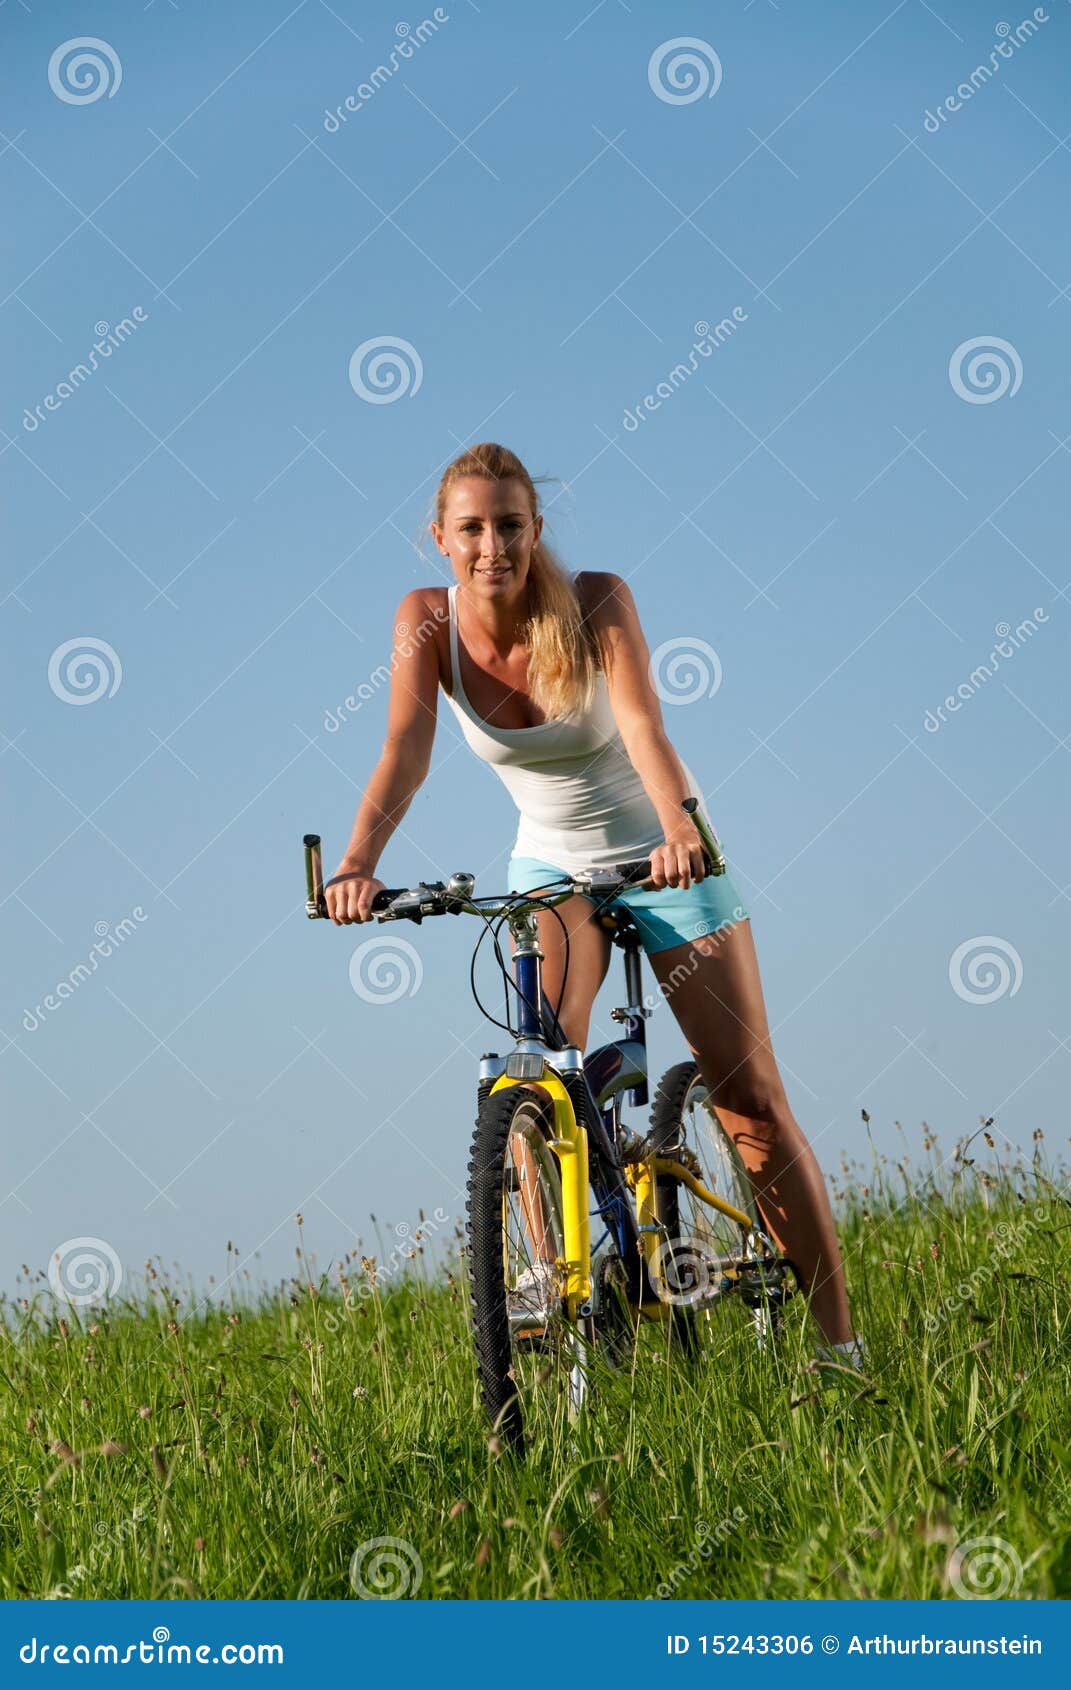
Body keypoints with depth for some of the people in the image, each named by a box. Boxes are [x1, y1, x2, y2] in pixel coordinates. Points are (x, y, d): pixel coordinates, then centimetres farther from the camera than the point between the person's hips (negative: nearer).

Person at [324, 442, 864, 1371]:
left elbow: (643, 724, -37)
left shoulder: (597, 600, -23)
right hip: (551, 866, 2)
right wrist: (360, 860, -45)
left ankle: (840, 1342, 1)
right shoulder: (428, 620, -16)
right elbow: (406, 751, -28)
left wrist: (679, 827, -56)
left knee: (752, 1101, -5)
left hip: (665, 856, -2)